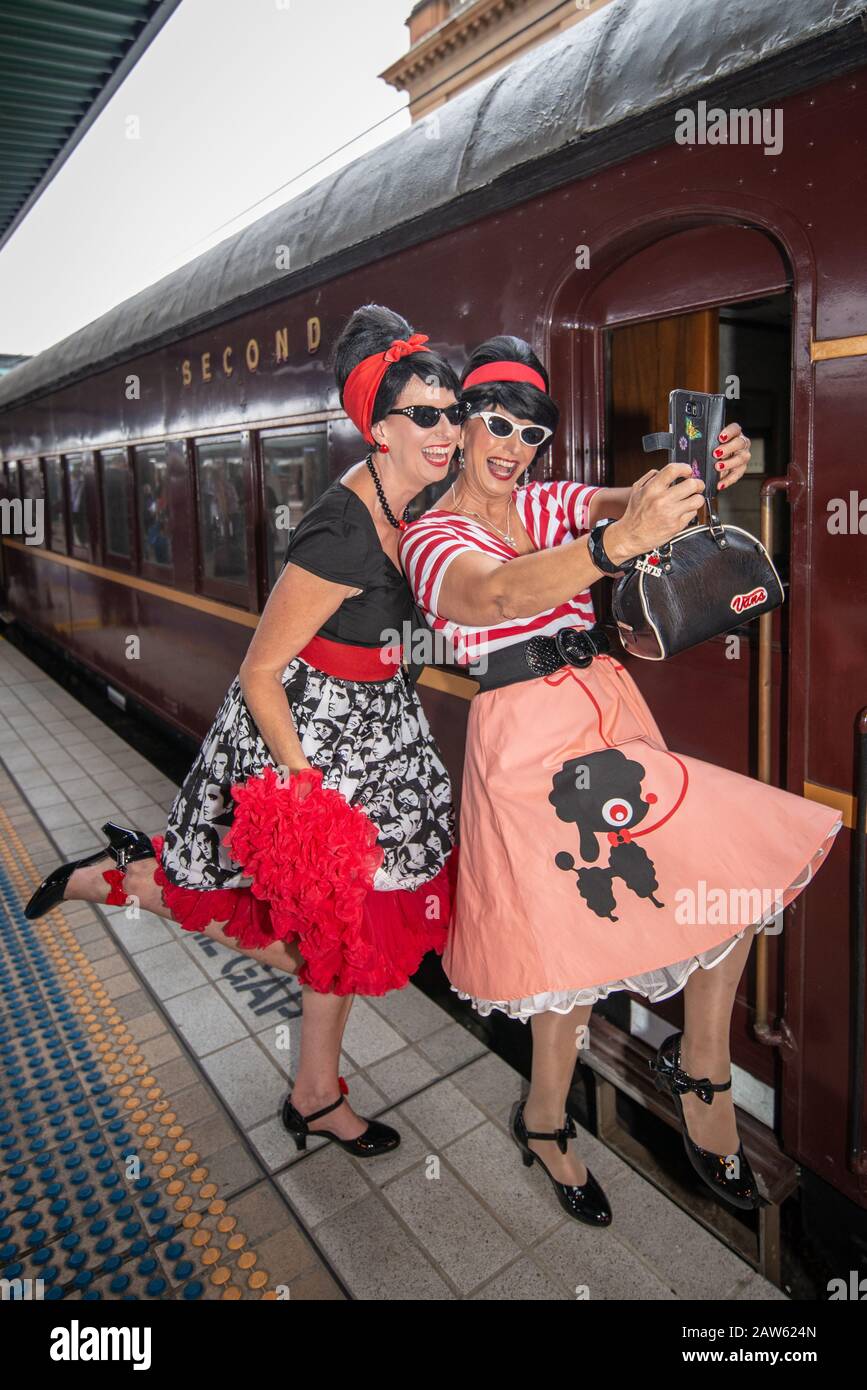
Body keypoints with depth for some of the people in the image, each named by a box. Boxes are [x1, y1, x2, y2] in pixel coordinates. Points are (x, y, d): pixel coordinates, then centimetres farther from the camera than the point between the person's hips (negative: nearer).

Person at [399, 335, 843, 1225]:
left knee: (741, 862, -4)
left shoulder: (547, 506, 15)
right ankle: (543, 1123, 28)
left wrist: (708, 477, -25)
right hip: (529, 734, -6)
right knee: (574, 928, 0)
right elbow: (500, 593, -28)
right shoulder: (432, 537, -5)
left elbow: (627, 501, -2)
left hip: (609, 713, 6)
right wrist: (621, 540, -44)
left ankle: (699, 1069, 18)